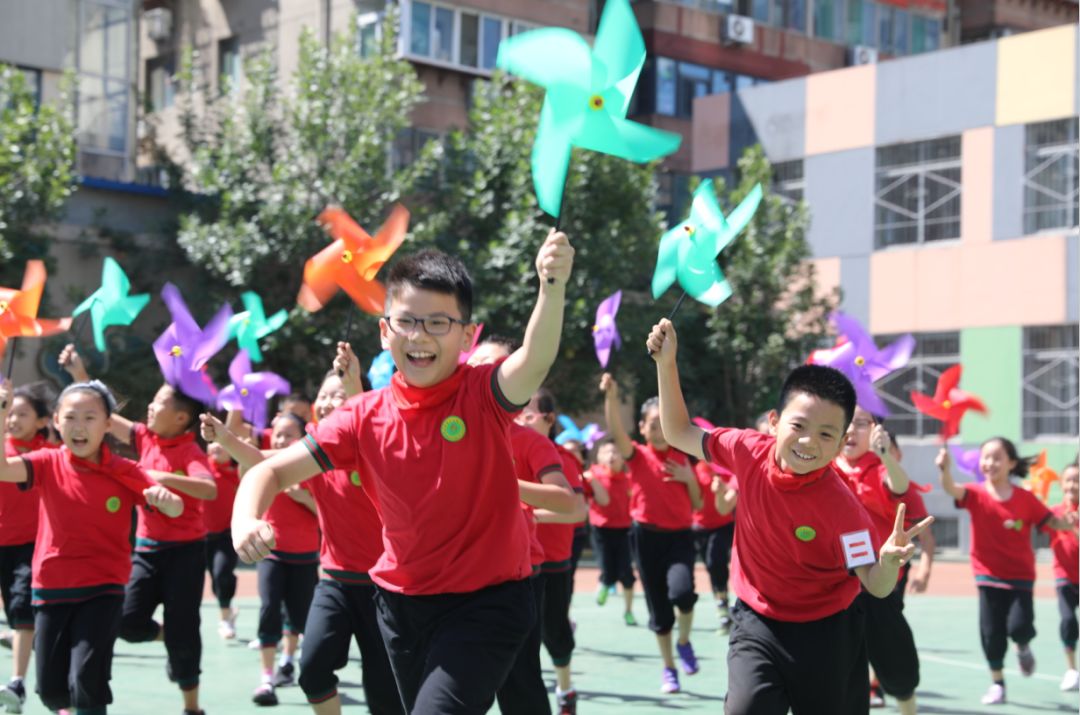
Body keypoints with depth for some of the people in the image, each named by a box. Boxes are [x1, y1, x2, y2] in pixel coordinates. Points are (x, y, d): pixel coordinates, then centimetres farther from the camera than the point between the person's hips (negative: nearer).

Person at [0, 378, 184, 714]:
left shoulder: (125, 472, -6)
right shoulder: (48, 464, -4)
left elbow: (175, 510, -11)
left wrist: (165, 498, -36)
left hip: (103, 590, -2)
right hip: (51, 589, 2)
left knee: (86, 680, -15)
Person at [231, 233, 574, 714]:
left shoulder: (484, 396, -15)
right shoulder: (365, 417, -5)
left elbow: (535, 361, -36)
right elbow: (274, 471, -4)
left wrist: (553, 287, -56)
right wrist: (245, 521, -26)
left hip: (488, 600, -5)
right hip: (402, 602, 5)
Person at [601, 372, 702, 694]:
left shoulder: (683, 458, 6)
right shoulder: (637, 456, 0)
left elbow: (698, 504, 9)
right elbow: (615, 431, -22)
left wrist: (688, 478, -9)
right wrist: (611, 395, -38)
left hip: (679, 535, 0)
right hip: (647, 536, 0)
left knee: (681, 591, -26)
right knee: (657, 606, 5)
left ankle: (684, 643, 3)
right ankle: (668, 668, 22)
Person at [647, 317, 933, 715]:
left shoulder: (840, 506, -25)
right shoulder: (749, 451, -14)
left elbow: (877, 587, -19)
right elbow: (679, 434, 1)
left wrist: (888, 562, -42)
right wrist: (666, 363, -6)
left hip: (824, 634, -2)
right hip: (757, 624, 2)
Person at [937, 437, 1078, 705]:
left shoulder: (1025, 498, -6)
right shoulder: (977, 494, -9)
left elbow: (1052, 521, -1)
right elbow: (952, 489, -28)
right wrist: (945, 469, -50)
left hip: (1020, 575, 0)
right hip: (989, 575, 1)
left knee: (1019, 626, -15)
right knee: (991, 631, 0)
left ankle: (1023, 648, 23)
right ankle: (997, 684, 19)